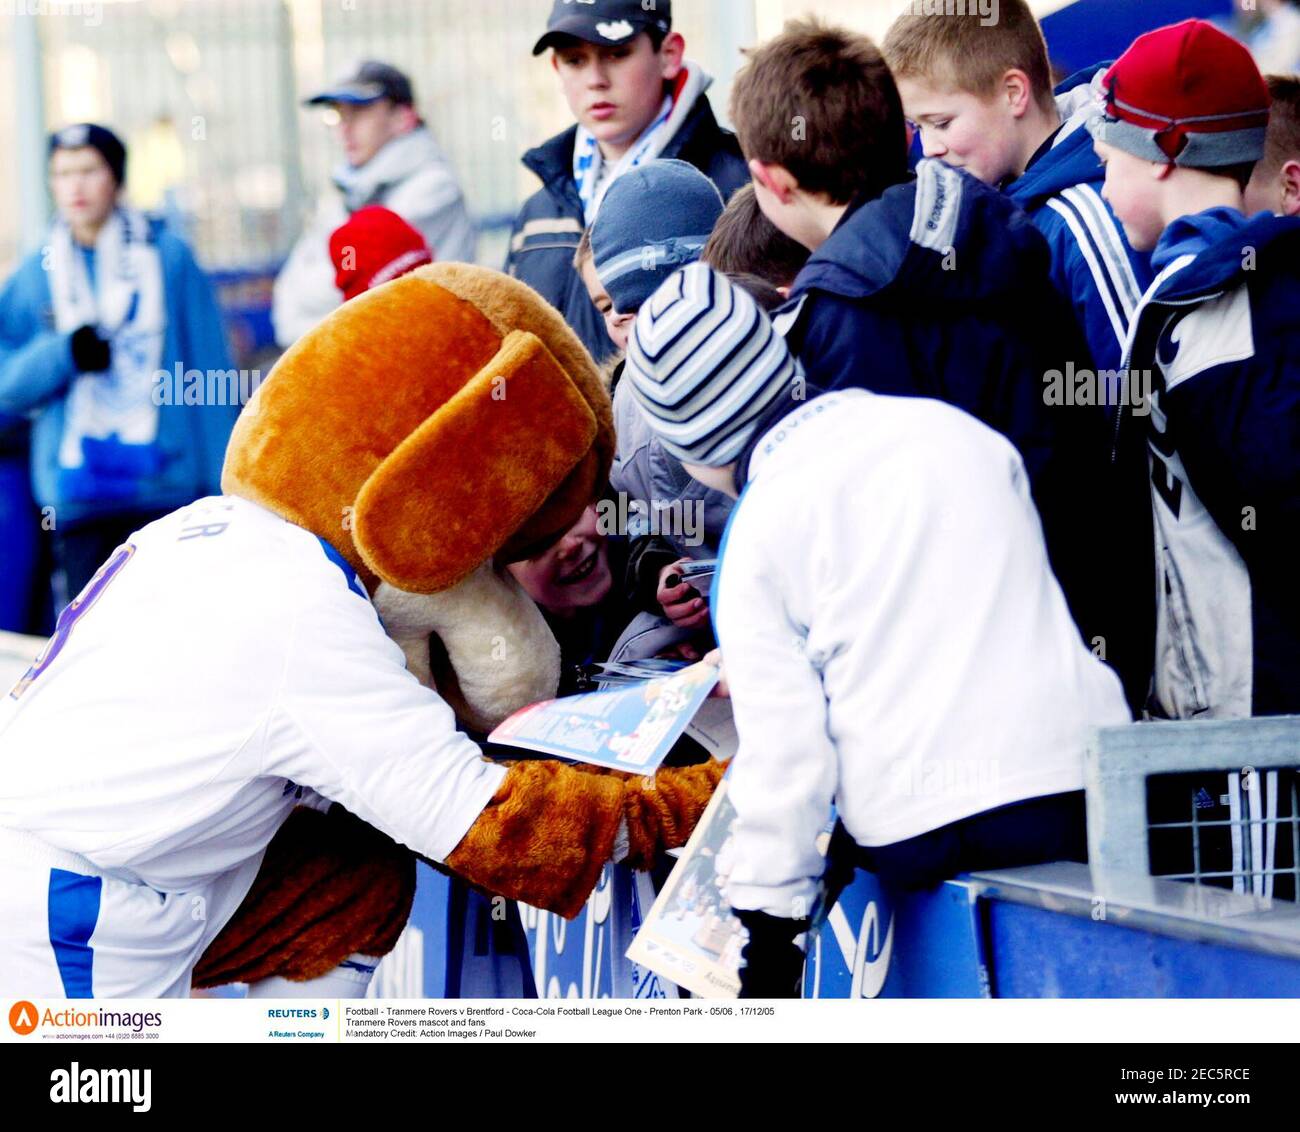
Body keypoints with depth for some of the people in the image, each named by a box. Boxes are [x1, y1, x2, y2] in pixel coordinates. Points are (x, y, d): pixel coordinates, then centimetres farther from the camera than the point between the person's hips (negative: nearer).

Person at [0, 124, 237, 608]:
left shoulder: (169, 258, 5)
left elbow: (211, 372, 5)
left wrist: (221, 486, 1)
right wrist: (64, 354, -11)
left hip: (165, 485, -2)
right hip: (75, 492, 2)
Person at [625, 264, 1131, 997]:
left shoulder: (758, 534, 2)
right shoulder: (955, 430, 15)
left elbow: (780, 744, -3)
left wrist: (767, 934, 1)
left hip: (913, 837, -3)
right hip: (1086, 785, 3)